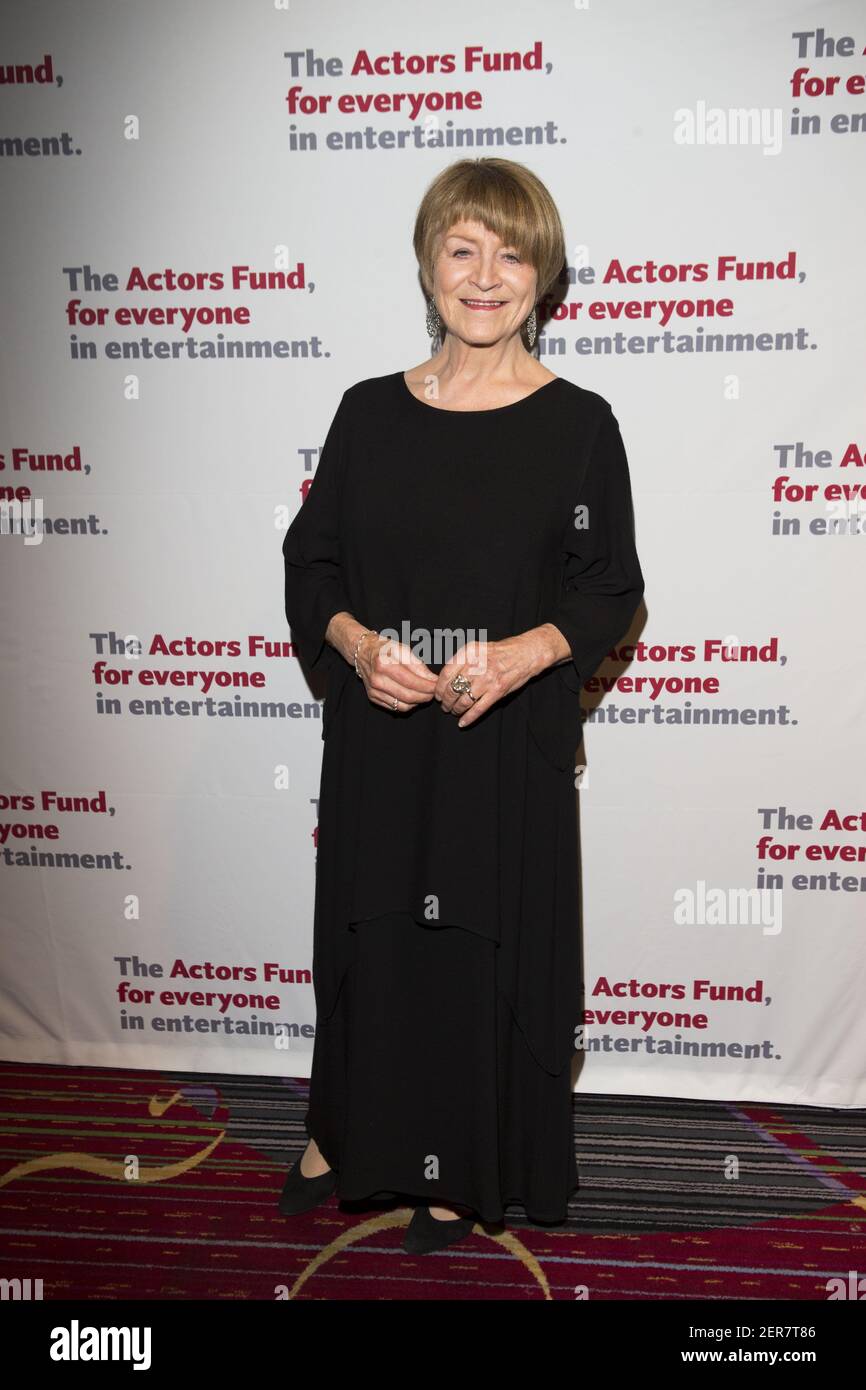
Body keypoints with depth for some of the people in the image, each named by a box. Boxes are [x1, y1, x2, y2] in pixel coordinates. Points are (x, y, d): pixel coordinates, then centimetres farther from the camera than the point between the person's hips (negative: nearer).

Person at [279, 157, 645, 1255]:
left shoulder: (578, 424, -2)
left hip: (511, 738, -2)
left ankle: (467, 1171, 28)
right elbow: (310, 560, 7)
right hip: (376, 732, 2)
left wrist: (528, 651, -19)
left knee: (490, 943, 7)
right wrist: (354, 640, -13)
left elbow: (611, 588, -1)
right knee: (368, 929, 12)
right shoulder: (370, 413, 4)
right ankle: (347, 1131, 36)